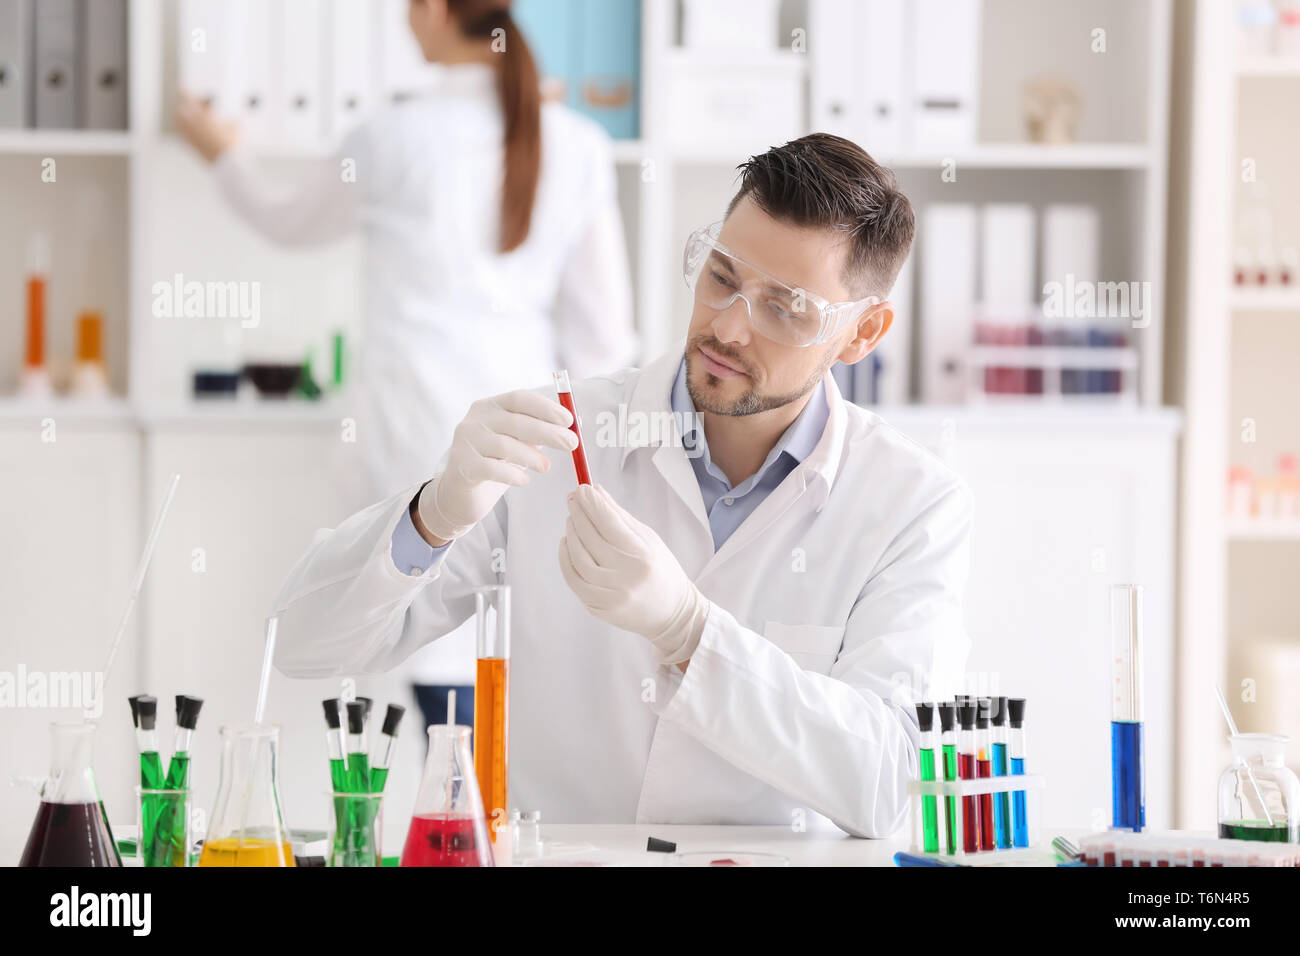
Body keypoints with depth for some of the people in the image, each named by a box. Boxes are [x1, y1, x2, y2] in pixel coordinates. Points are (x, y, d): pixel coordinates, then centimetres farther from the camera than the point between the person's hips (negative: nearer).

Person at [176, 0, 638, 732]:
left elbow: (292, 224, 15)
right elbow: (603, 332, 7)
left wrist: (225, 156, 34)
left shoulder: (396, 141, -6)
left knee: (451, 690, -3)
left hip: (428, 442, -4)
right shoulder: (580, 147, 4)